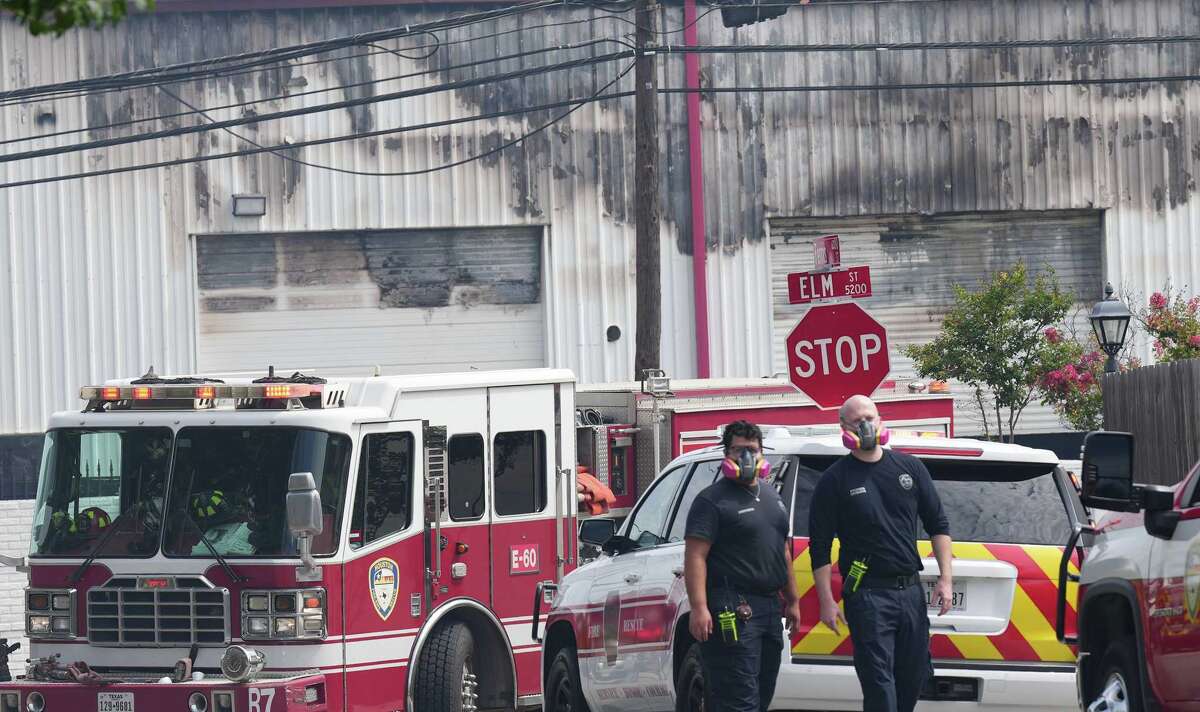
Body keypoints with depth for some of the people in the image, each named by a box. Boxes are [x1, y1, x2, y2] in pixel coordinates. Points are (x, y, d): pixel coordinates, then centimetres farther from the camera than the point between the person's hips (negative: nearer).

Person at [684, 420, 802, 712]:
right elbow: (695, 556, -15)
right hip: (733, 611, -9)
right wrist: (699, 608, -24)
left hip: (769, 607, 9)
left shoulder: (770, 495, 19)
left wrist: (792, 600, 23)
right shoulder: (712, 500, -7)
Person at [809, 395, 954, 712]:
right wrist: (827, 601, -8)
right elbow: (820, 547, -1)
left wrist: (945, 579, 5)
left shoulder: (910, 468, 10)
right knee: (879, 685, -9)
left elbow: (938, 525, 14)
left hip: (911, 591, 5)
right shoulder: (835, 480, -1)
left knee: (913, 678, 7)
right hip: (867, 594, -5)